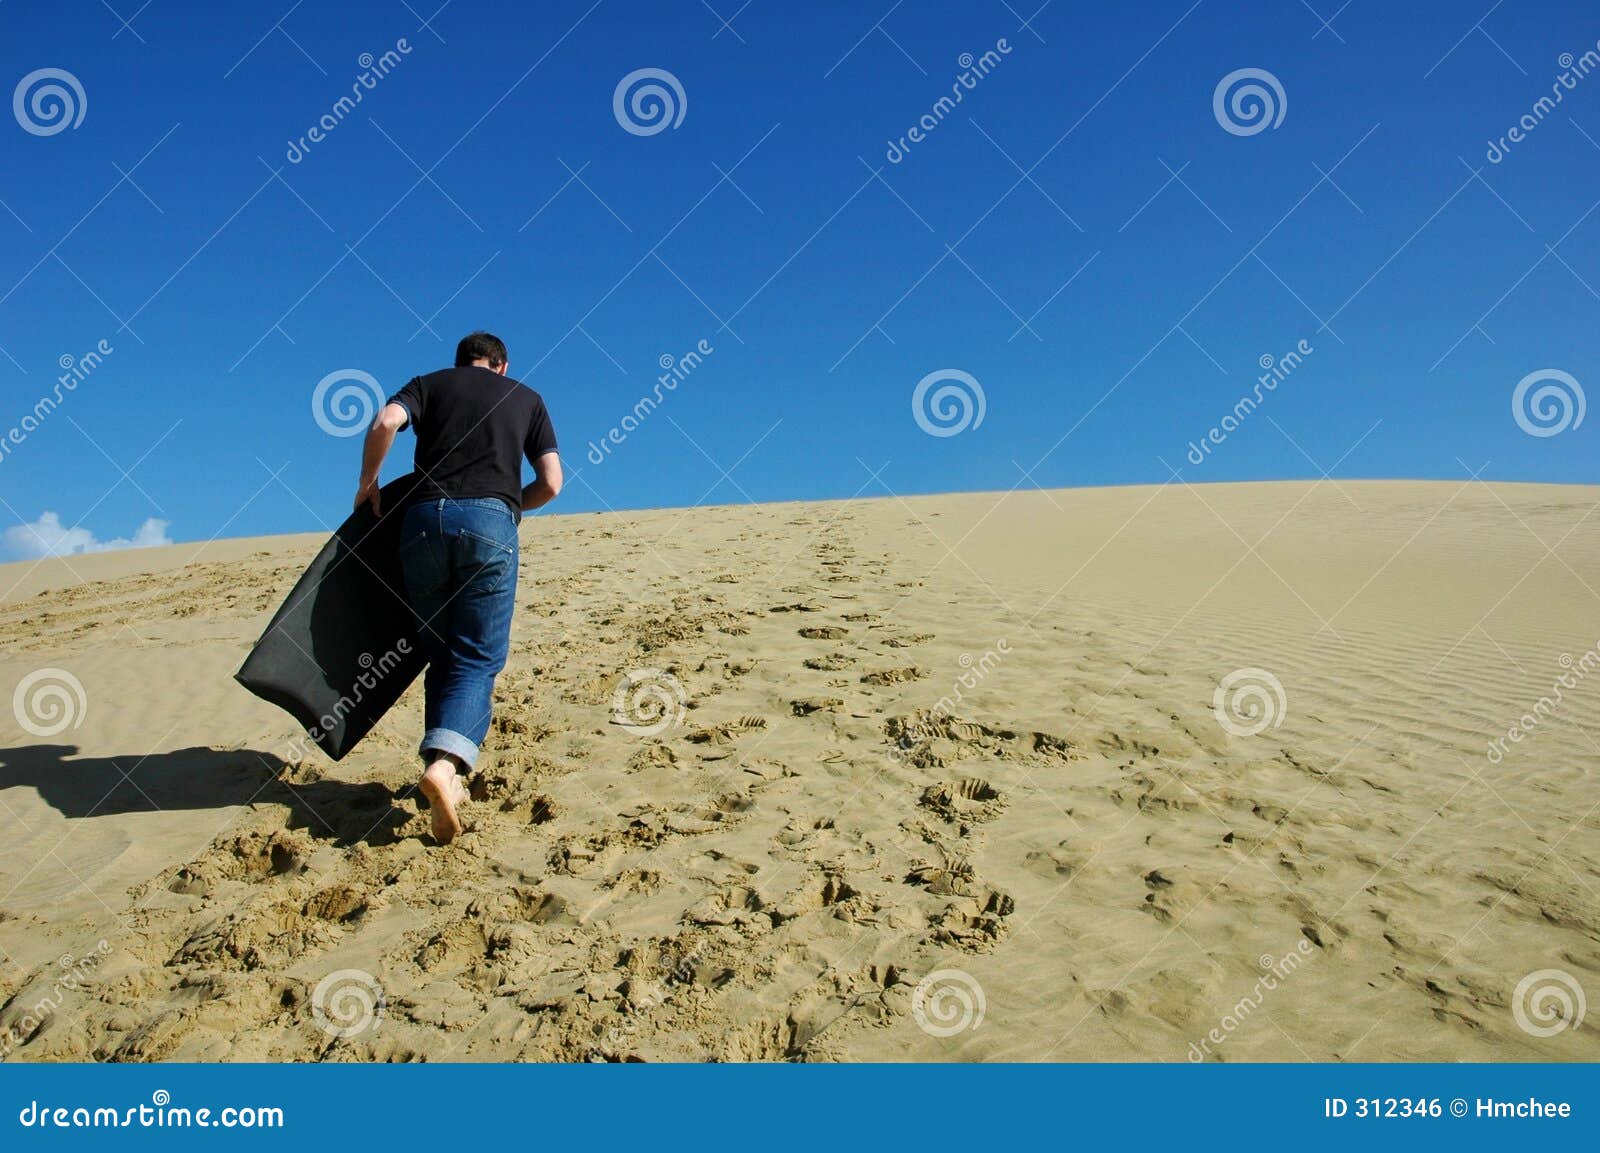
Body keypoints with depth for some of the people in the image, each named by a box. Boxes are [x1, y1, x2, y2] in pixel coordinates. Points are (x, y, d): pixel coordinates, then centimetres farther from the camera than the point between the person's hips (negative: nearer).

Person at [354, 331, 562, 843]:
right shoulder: (526, 398, 23)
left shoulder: (429, 383, 22)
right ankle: (446, 762, -25)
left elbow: (385, 422, 0)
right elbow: (551, 483, 14)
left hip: (425, 518, 2)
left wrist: (368, 483, 13)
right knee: (478, 660, -2)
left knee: (440, 655, 13)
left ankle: (443, 768, 9)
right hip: (490, 522, -1)